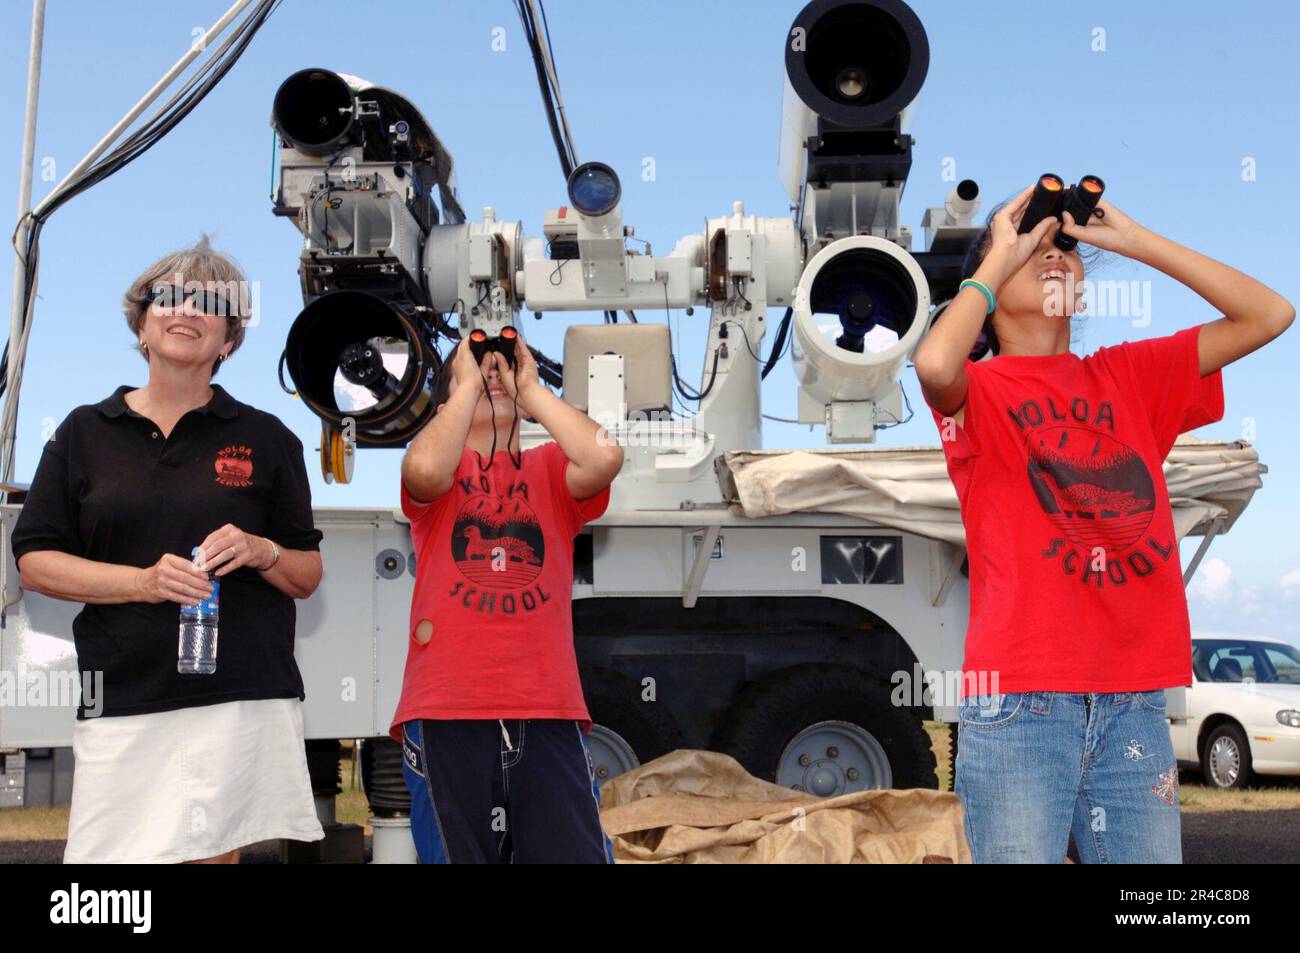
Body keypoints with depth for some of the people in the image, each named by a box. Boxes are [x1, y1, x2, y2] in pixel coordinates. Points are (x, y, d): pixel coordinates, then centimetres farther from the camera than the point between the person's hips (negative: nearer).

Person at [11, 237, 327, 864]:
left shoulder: (265, 438, 11)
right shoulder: (85, 432, 12)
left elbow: (308, 576, 12)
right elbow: (35, 562, 6)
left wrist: (258, 551, -9)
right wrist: (142, 581, -9)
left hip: (243, 697, 0)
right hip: (121, 702, 1)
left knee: (213, 851, -3)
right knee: (106, 855, -3)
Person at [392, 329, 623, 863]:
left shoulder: (549, 469, 14)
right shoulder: (440, 467, 10)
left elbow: (605, 455, -9)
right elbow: (424, 468, -15)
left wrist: (529, 385, 3)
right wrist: (468, 383, 0)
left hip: (549, 710, 1)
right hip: (447, 711, -1)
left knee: (575, 853, -2)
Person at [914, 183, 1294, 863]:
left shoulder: (1129, 376, 16)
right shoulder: (977, 389, 4)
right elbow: (934, 362, -21)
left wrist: (1129, 238, 9)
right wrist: (1002, 256, -4)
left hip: (1135, 704, 4)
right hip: (1019, 705, -4)